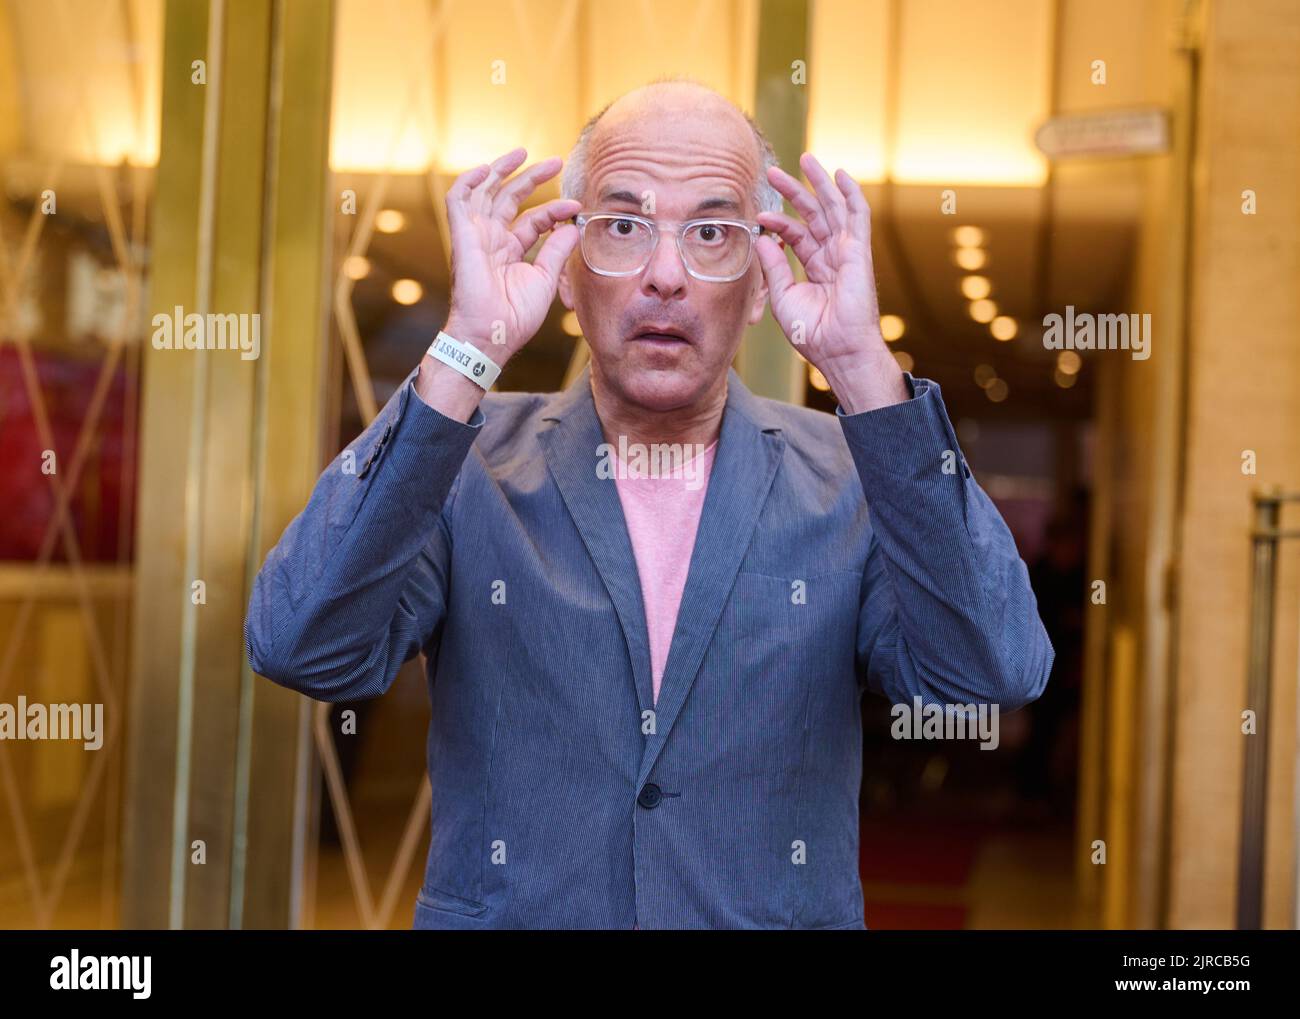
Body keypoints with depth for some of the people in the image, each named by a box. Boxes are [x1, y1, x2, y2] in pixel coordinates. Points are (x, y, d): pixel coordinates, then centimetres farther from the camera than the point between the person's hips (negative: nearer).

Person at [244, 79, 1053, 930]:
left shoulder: (852, 477, 1)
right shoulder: (466, 467, 0)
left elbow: (996, 672, -13)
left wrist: (863, 365, -17)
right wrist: (469, 349, -17)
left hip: (782, 910, 1)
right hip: (502, 910, 0)